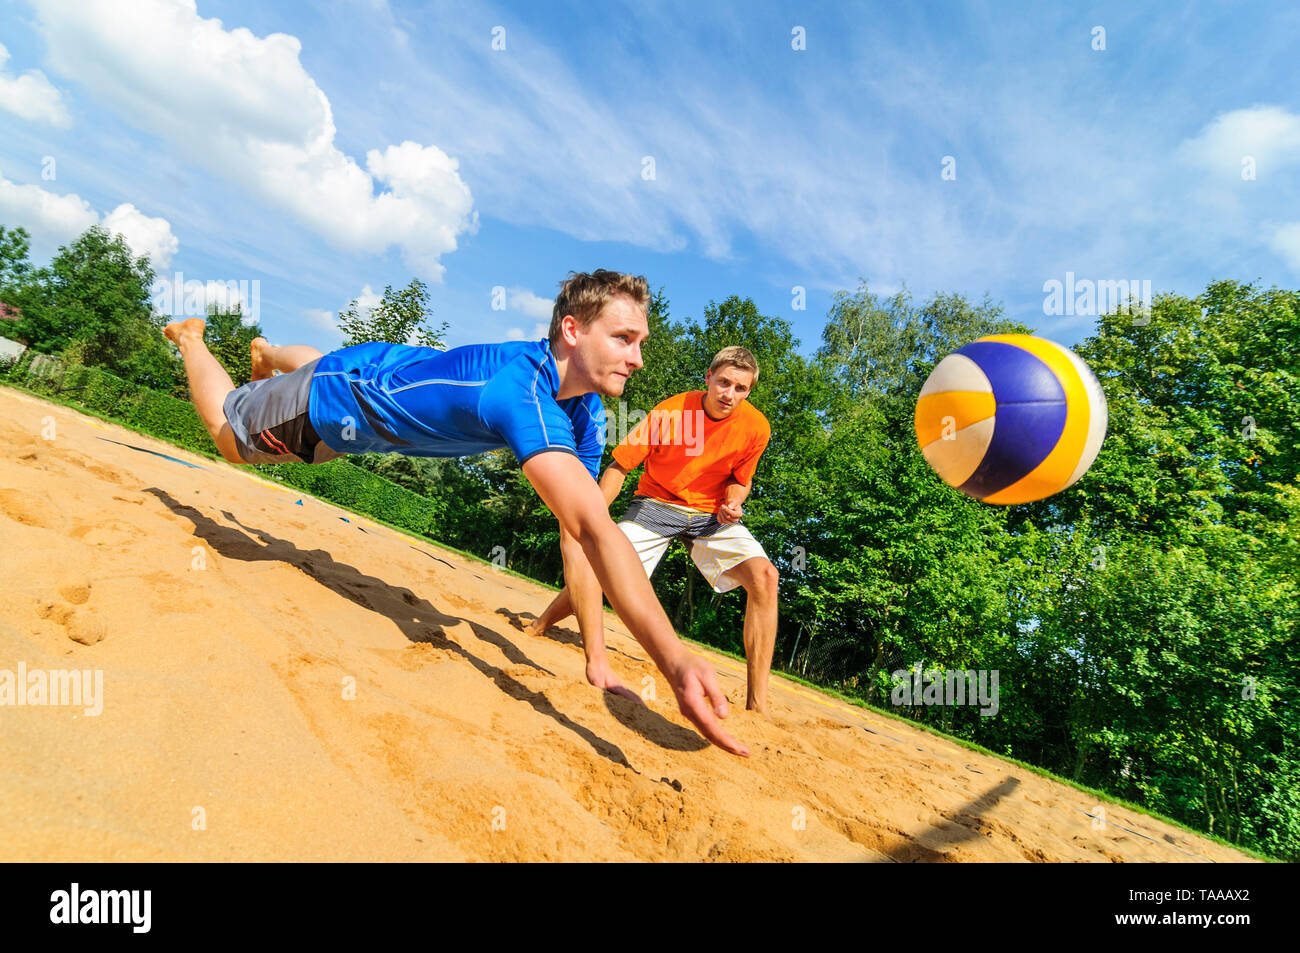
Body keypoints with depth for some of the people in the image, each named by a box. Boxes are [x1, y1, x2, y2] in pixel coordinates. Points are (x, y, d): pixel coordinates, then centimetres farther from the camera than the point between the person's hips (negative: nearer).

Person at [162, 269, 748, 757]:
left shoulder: (585, 415, -21)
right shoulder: (524, 391, -48)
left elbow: (576, 532, -20)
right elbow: (595, 528, -59)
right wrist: (677, 663, -64)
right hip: (328, 398, -5)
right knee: (230, 439, 26)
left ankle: (266, 353, 68)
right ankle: (190, 338, 50)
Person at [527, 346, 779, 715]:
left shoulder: (756, 426, -11)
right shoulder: (669, 411, -18)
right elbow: (619, 466, -13)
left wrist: (732, 504, -14)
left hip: (712, 514, 2)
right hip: (657, 504, -1)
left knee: (764, 576, -22)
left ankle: (757, 704, -15)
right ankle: (530, 632, 10)